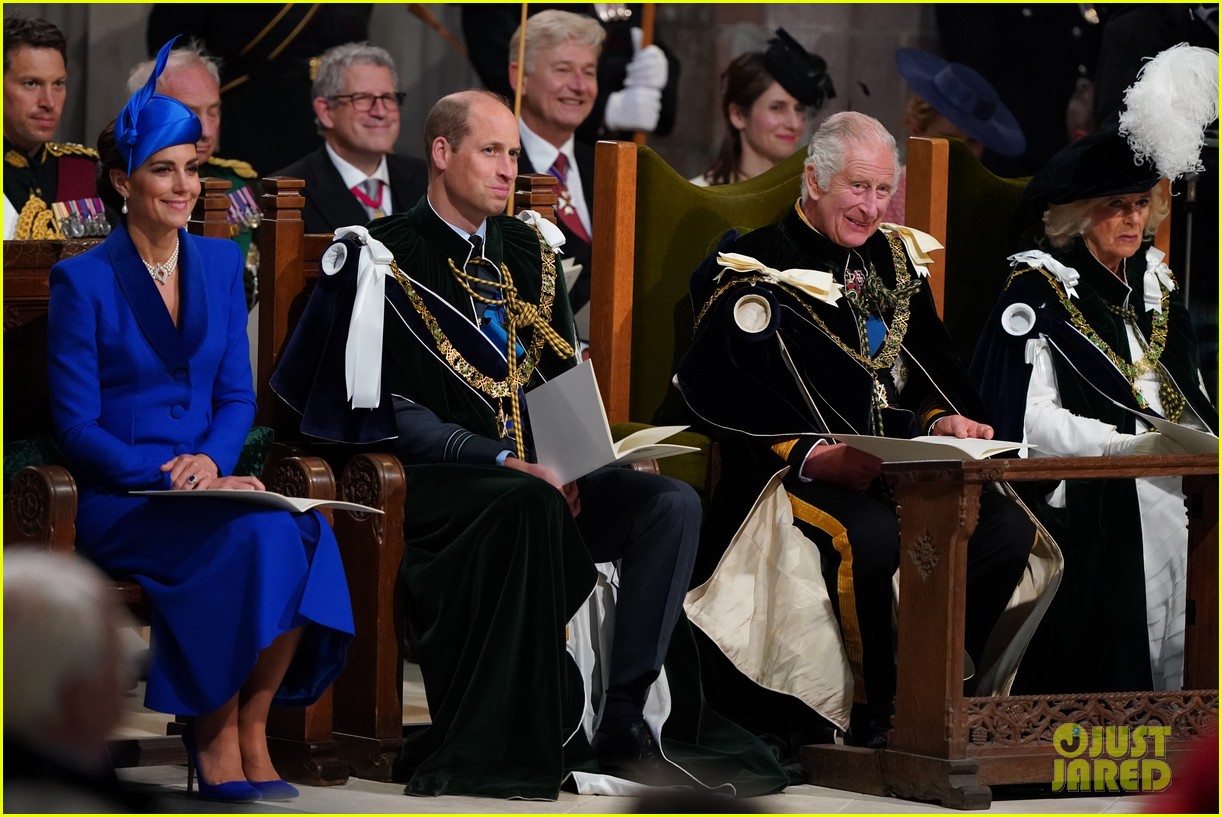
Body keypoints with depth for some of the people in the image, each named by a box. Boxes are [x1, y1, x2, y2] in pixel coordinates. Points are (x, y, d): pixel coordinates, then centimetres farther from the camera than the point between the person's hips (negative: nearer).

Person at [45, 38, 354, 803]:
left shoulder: (222, 263, 12)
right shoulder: (83, 281, -4)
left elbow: (238, 395, 12)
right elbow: (78, 427, -6)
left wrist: (211, 461, -10)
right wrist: (166, 478, -19)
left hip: (207, 486, 5)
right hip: (117, 504, -5)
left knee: (305, 532, -28)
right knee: (251, 539, -32)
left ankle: (252, 729, -17)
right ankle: (215, 741, -18)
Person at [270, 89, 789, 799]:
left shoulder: (528, 253, 19)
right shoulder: (391, 257, -1)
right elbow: (397, 408, -9)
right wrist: (506, 462, -19)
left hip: (539, 471, 6)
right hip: (441, 476, -6)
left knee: (672, 505, -19)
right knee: (532, 507, -39)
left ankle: (619, 721, -21)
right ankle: (501, 742, -35)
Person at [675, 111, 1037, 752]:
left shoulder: (895, 261, 18)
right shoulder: (757, 273, -3)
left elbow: (930, 368, 24)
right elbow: (722, 397, -13)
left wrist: (943, 419, 0)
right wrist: (815, 456, -24)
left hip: (902, 462, 6)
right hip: (793, 474, -6)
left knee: (1006, 527, -20)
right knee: (872, 537, -37)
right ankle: (876, 717, -20)